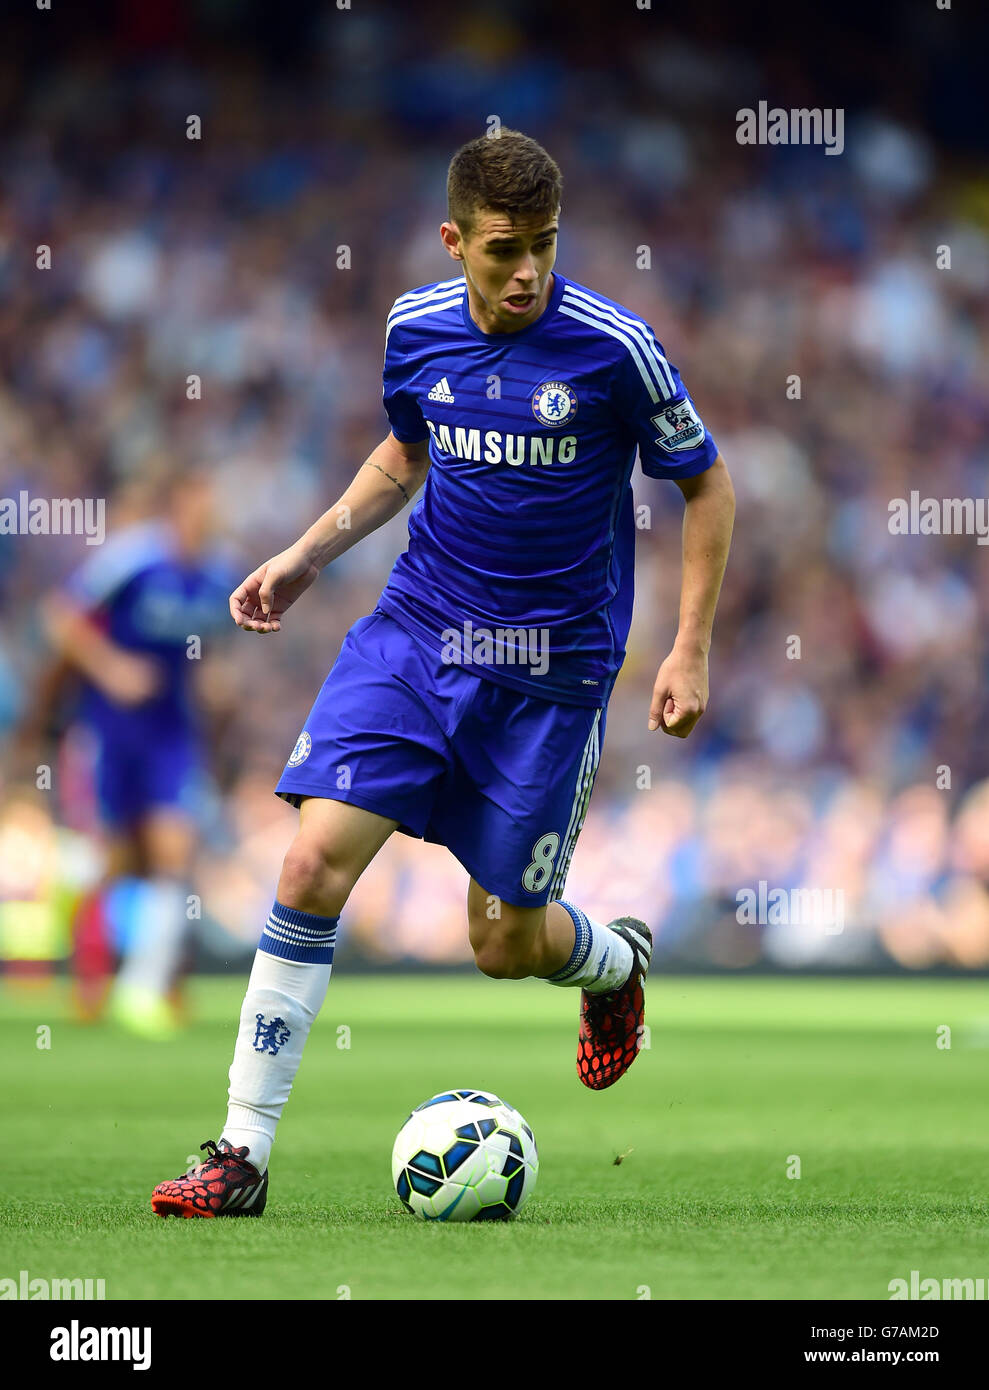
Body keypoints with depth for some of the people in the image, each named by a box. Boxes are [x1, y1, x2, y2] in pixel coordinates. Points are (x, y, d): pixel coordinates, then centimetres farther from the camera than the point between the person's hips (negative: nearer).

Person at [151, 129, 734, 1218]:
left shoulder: (613, 348, -13)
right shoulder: (416, 329, -1)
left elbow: (707, 485, 0)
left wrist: (690, 650, -5)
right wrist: (306, 556, 11)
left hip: (549, 669, -3)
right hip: (414, 635, 3)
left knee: (505, 944, 3)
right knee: (315, 863, -14)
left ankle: (617, 961, 41)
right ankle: (243, 1152, -9)